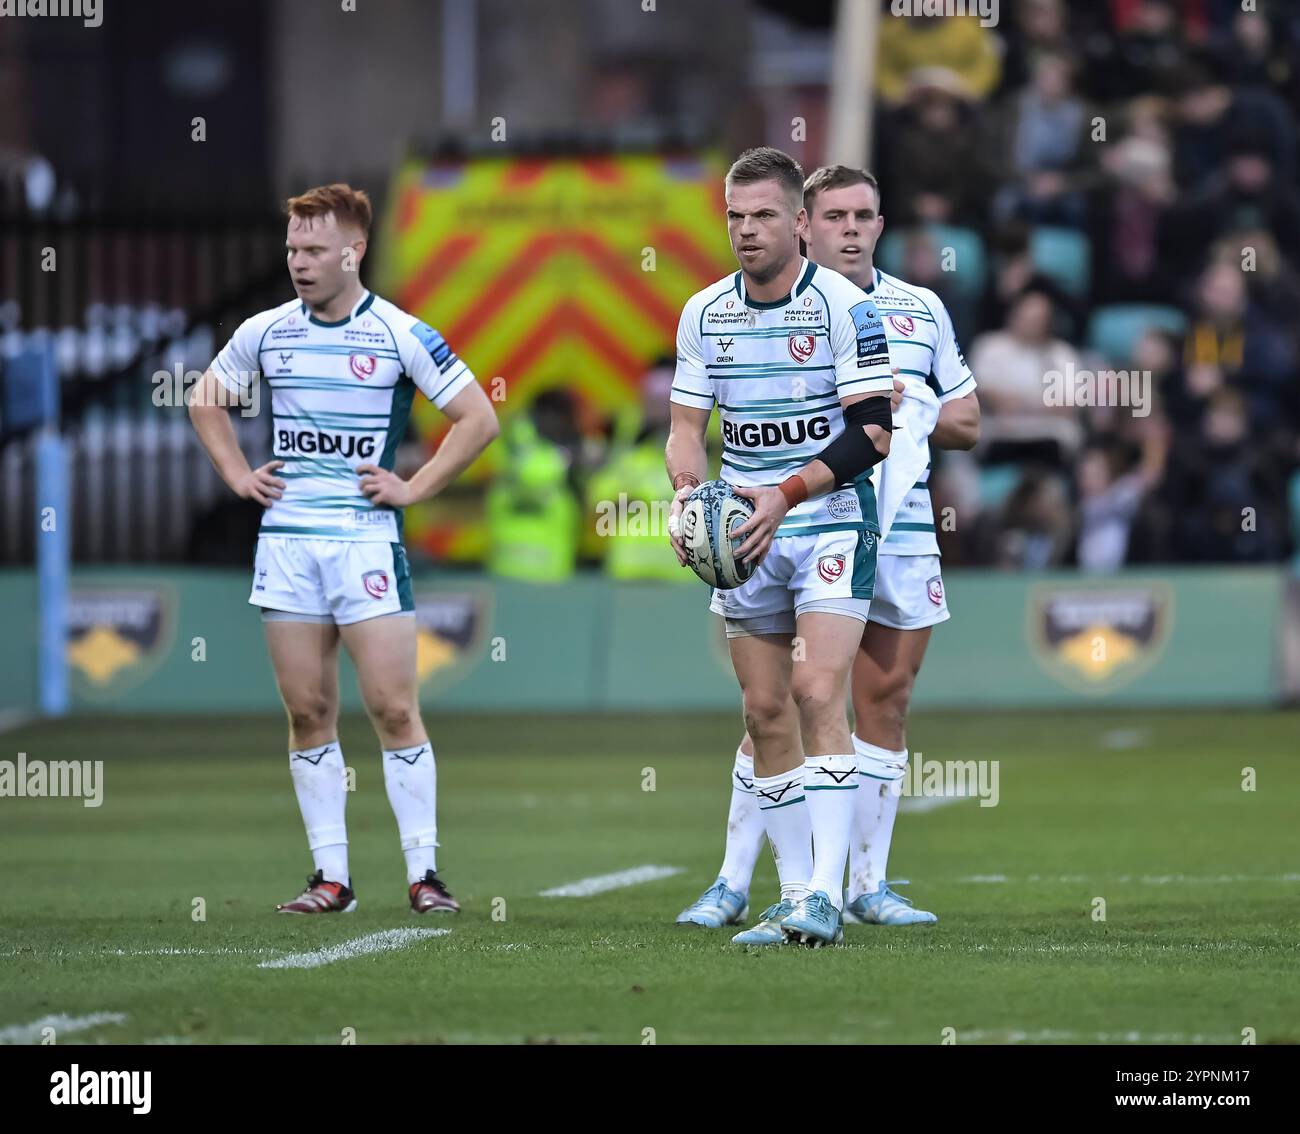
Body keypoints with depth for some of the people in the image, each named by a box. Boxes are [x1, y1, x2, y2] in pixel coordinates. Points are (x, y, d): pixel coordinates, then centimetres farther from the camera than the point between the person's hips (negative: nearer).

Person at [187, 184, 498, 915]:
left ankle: (424, 873, -3)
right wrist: (237, 474, 13)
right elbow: (206, 398, 25)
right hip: (285, 539, 4)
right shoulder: (265, 333, 8)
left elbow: (478, 419, -2)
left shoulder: (400, 335, -4)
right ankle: (331, 877, 8)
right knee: (308, 713, 4)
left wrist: (415, 488, -6)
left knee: (395, 709, -7)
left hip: (366, 541, -4)